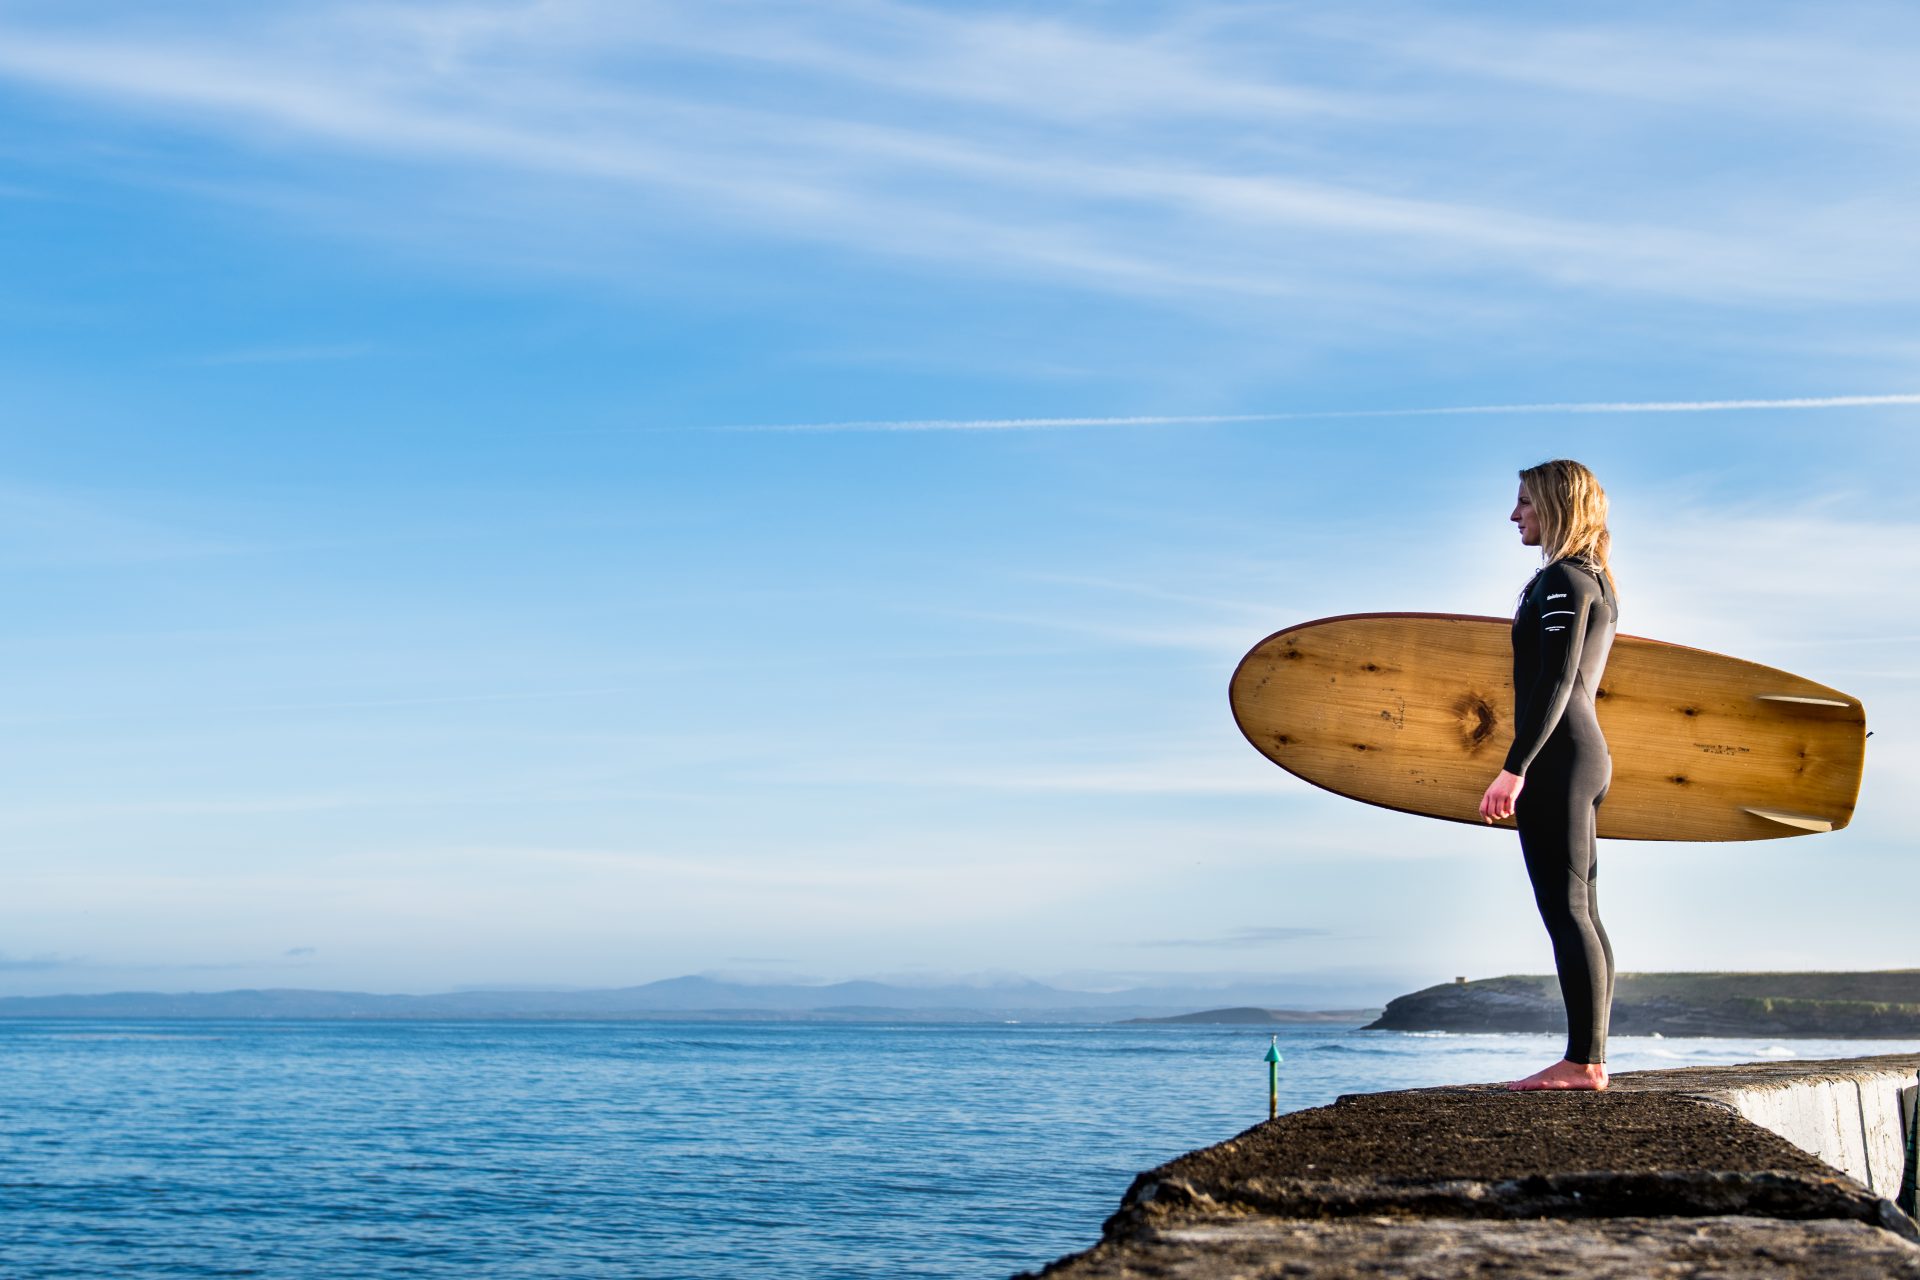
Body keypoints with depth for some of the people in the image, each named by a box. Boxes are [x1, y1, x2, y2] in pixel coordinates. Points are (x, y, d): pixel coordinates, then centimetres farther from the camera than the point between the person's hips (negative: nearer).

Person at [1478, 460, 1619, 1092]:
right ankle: (1590, 1057, 9)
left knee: (1565, 909, -11)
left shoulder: (1562, 579, -11)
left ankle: (1583, 1062, -12)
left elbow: (1555, 683, -18)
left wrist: (1514, 769, -22)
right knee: (1581, 911, 8)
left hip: (1557, 756, -10)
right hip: (1589, 754, 10)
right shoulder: (1598, 583, 19)